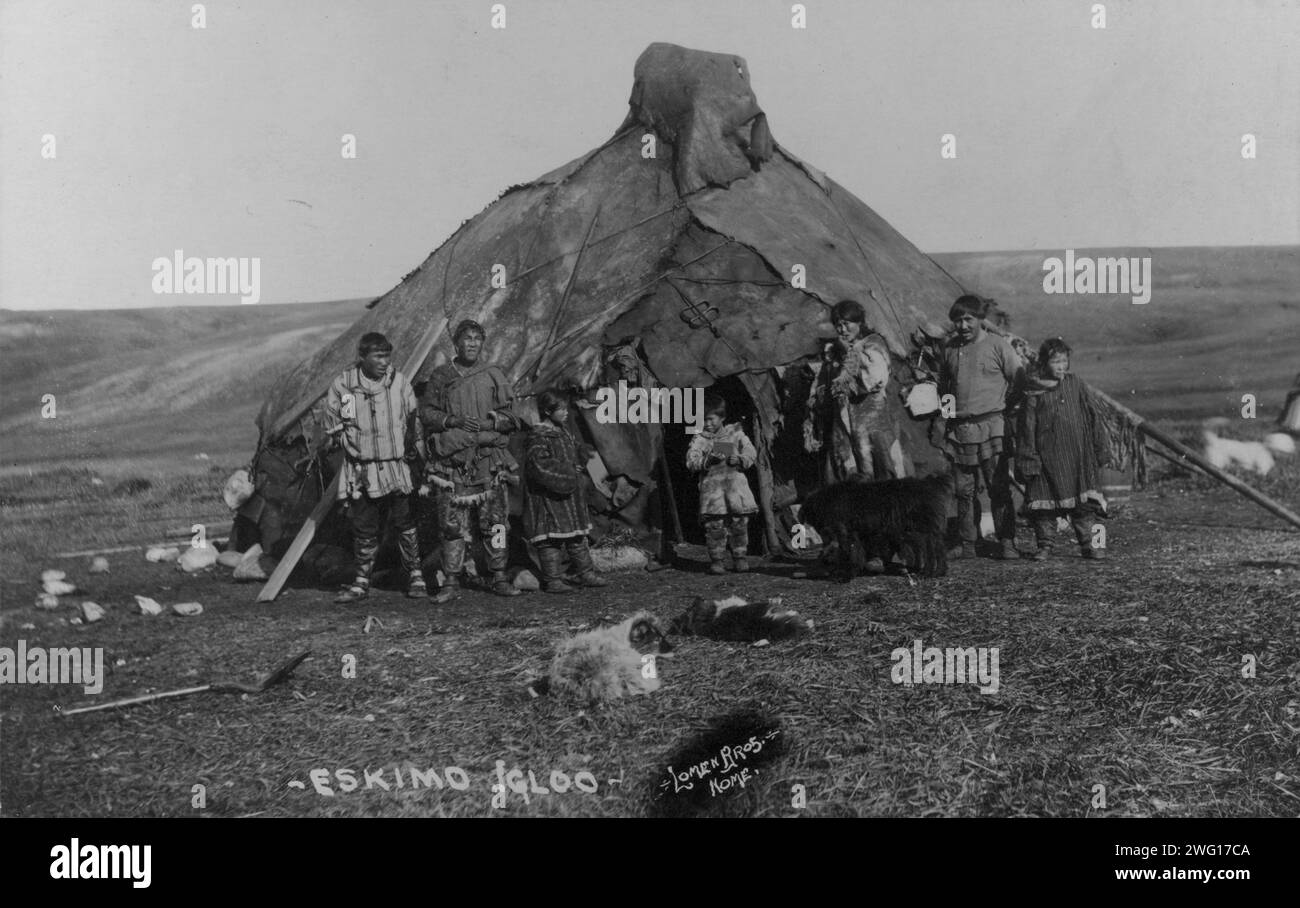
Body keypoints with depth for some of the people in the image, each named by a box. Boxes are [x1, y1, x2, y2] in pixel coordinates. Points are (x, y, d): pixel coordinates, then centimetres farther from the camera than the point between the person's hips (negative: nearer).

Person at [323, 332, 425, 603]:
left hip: (395, 466, 0)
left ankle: (415, 576, 15)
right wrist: (352, 445, 2)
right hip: (360, 468, 0)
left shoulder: (399, 382, -2)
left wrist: (408, 445, 6)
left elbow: (413, 419, 11)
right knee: (364, 527, 6)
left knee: (404, 522, 2)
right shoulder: (342, 385, -5)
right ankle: (362, 581, 18)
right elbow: (332, 426, 7)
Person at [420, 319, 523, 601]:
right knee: (452, 522, -2)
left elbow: (511, 416, 10)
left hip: (488, 460, 1)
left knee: (494, 520, 0)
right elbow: (426, 413, 4)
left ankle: (499, 578, 9)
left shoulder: (493, 375, 10)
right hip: (451, 460, -1)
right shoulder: (440, 377, 7)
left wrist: (492, 422, -10)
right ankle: (451, 581, 6)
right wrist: (455, 422, -10)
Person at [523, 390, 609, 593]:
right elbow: (539, 463, -27)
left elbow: (575, 453, 28)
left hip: (569, 494, 9)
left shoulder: (562, 432, 13)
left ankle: (586, 573, 23)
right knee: (551, 538, -5)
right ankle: (552, 580, 2)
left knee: (577, 535, 14)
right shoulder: (539, 437, -15)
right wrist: (567, 471, -21)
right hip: (548, 497, -9)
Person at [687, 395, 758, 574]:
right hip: (712, 484, -1)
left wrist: (740, 459, -12)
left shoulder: (735, 433, 11)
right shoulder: (700, 439, 6)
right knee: (715, 524, -7)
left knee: (739, 521, 0)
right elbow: (691, 461, -5)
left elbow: (751, 453, 8)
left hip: (735, 481, 1)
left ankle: (740, 556, 15)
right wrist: (708, 460, -22)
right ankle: (716, 559, 4)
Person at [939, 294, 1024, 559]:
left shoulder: (997, 344, -1)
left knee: (999, 488, -5)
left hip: (991, 425, -4)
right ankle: (967, 545, 12)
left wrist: (1006, 406, -4)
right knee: (964, 490, 6)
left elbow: (1019, 380, 0)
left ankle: (1006, 543, 0)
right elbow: (942, 385, 26)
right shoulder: (951, 348, 13)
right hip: (958, 427, 5)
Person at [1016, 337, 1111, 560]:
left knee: (1084, 504, 3)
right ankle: (1045, 545, 13)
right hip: (1046, 456, -2)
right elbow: (1027, 427, -3)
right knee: (1044, 503, 2)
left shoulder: (1075, 385, 6)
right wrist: (1027, 459, -6)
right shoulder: (1034, 393, -3)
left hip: (1078, 455, 2)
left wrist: (1100, 449, 11)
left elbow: (1092, 418, 11)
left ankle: (1089, 543, 10)